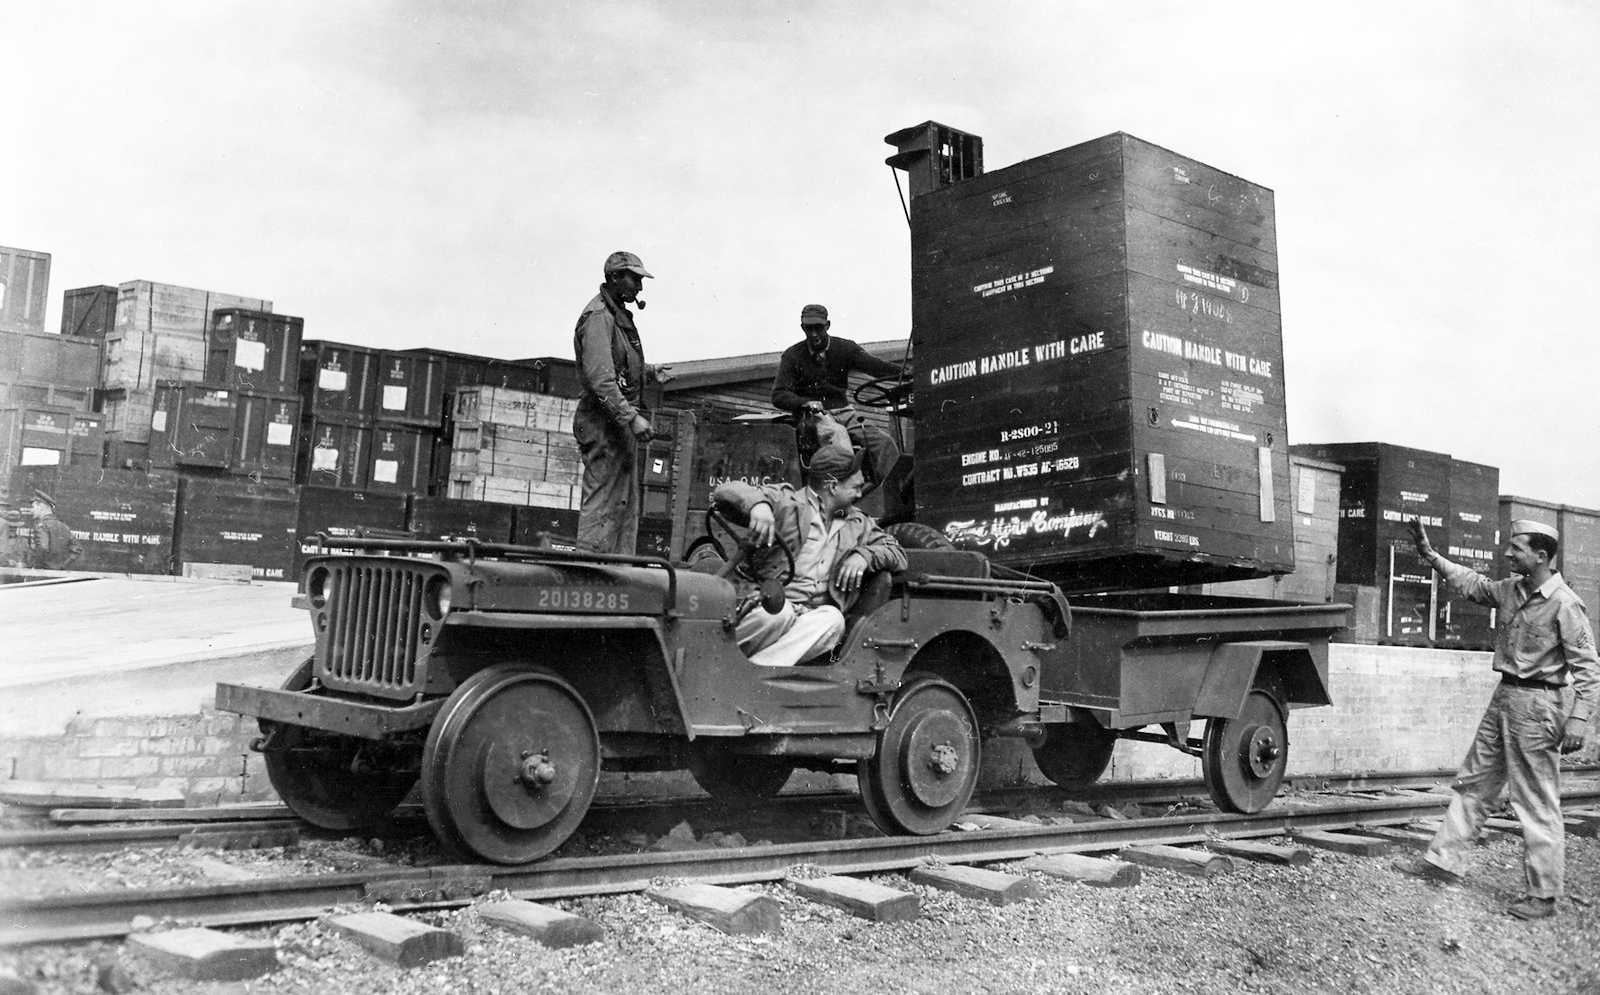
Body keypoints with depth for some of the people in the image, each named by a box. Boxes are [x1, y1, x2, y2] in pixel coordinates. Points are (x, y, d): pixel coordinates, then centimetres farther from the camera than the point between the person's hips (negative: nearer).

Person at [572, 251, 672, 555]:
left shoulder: (619, 314, 18)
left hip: (621, 425, 11)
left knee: (627, 506, 14)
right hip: (605, 424, -11)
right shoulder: (598, 316, -14)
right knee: (603, 505, -10)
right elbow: (601, 378, -24)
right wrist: (632, 417, -27)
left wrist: (650, 372, 19)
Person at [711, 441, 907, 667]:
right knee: (780, 611, -38)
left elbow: (898, 555, 22)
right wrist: (757, 503, -32)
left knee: (832, 618, -30)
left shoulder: (857, 523, 22)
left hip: (809, 618, 5)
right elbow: (724, 491, -8)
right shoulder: (786, 502, 2)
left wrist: (863, 555, 0)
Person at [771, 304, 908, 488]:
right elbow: (778, 395, -5)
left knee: (884, 441, -20)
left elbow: (875, 365, -7)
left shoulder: (844, 348, 7)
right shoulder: (792, 355, 4)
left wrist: (903, 372, -27)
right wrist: (806, 403, -25)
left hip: (843, 412, 3)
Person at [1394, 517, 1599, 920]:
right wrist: (1431, 556, 20)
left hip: (1535, 705, -8)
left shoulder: (1564, 604, -15)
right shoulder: (1511, 590, 7)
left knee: (1536, 803, -2)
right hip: (1503, 698, 8)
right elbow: (1473, 584, 25)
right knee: (1472, 784, 13)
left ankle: (1543, 896, 7)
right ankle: (1443, 861, 23)